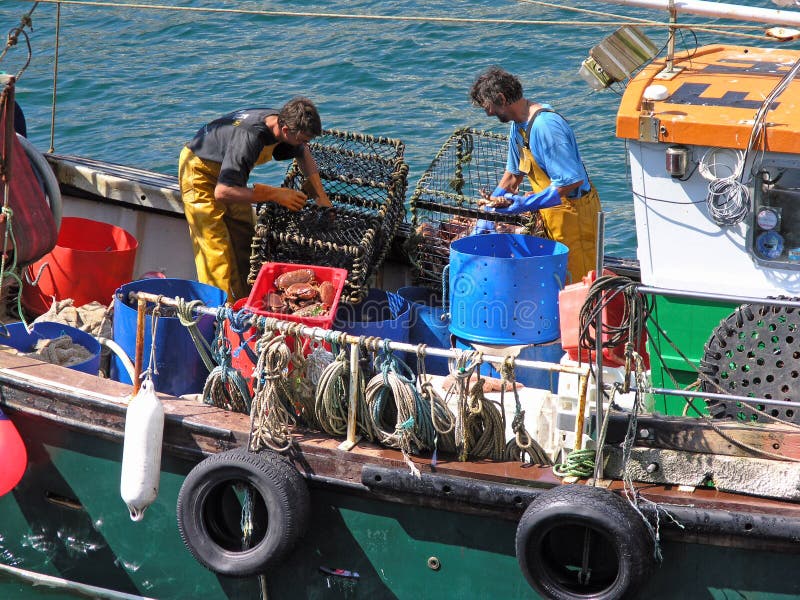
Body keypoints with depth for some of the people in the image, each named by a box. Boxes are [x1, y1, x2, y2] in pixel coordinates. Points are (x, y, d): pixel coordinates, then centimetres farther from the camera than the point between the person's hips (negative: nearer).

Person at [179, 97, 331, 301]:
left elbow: (304, 154, 11)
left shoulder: (280, 122, -14)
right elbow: (222, 192, -42)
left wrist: (320, 196, 2)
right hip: (200, 171, -8)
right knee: (217, 250, -11)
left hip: (229, 173, 8)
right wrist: (275, 194, -37)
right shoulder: (249, 138, -40)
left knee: (244, 242, 8)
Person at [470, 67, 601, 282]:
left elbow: (572, 181, -28)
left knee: (577, 283, -4)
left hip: (573, 210, -10)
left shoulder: (544, 126, -26)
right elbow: (513, 173, 18)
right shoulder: (519, 123, 6)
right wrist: (490, 209, 11)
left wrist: (526, 203, -25)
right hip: (551, 210, 10)